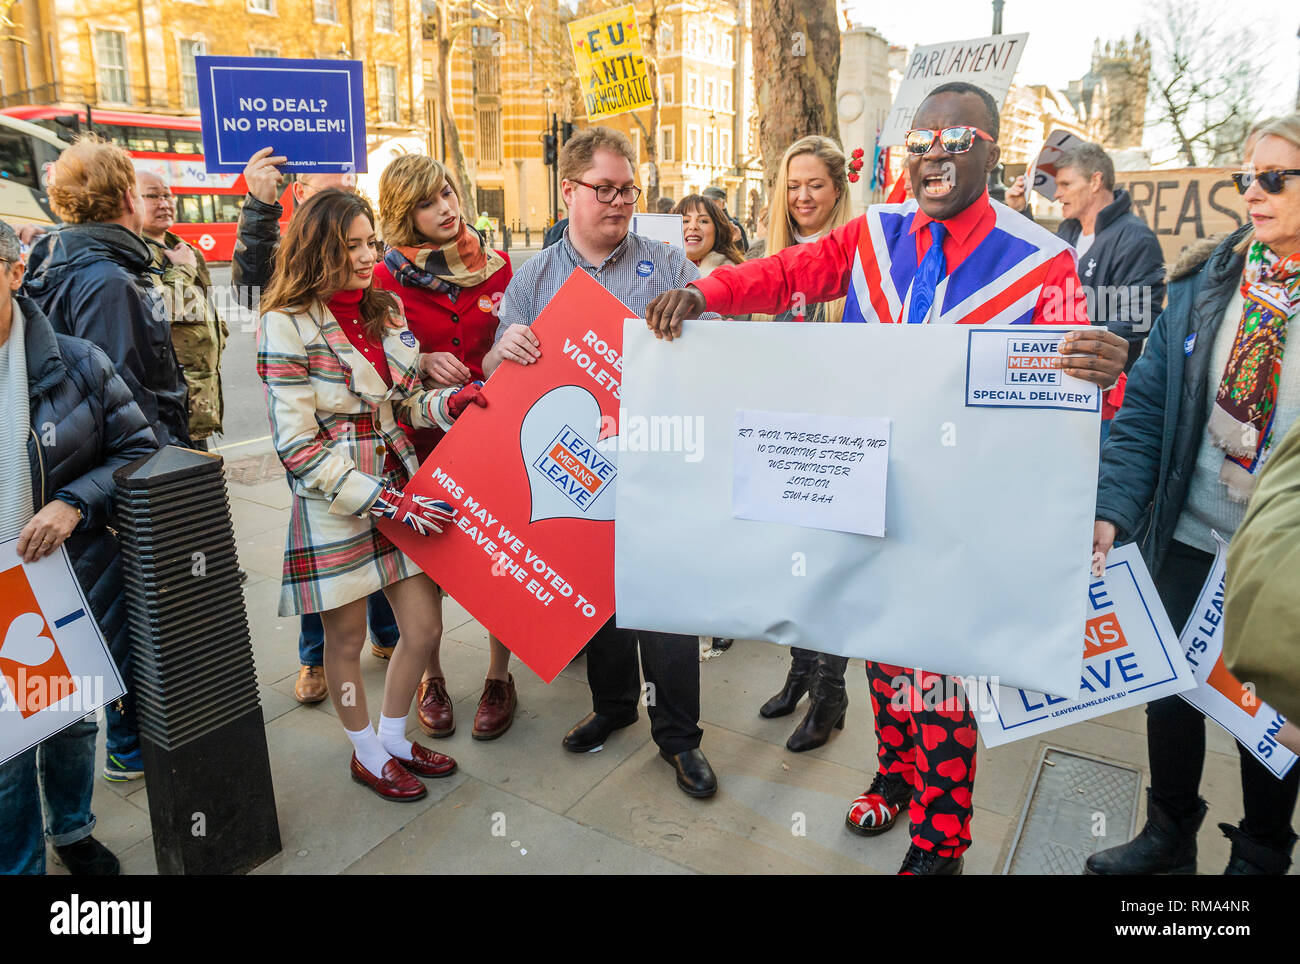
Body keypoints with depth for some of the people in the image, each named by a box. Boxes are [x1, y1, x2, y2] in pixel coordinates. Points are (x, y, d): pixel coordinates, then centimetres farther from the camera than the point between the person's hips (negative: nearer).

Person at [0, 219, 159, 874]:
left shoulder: (74, 363, -6)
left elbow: (138, 449, 1)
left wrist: (74, 502, -14)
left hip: (76, 587, 2)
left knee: (74, 721, 21)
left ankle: (72, 830, 48)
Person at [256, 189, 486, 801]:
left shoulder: (386, 310, 9)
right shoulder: (288, 325, -11)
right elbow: (298, 446, -15)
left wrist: (449, 402, -7)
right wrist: (385, 502, -19)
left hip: (401, 491, 6)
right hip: (334, 505, -6)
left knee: (424, 627, 9)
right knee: (346, 638, 11)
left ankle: (394, 739, 34)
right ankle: (367, 754, 35)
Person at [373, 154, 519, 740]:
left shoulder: (497, 267, 6)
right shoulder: (387, 280, 0)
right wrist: (422, 362, -14)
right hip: (423, 438, -1)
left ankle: (499, 677, 24)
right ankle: (430, 678, 30)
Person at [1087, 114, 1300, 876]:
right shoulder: (1205, 285, 0)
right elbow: (1147, 406, -3)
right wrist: (1112, 510, -13)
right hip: (1186, 536, 3)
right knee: (1171, 686, 14)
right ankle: (1169, 837, 37)